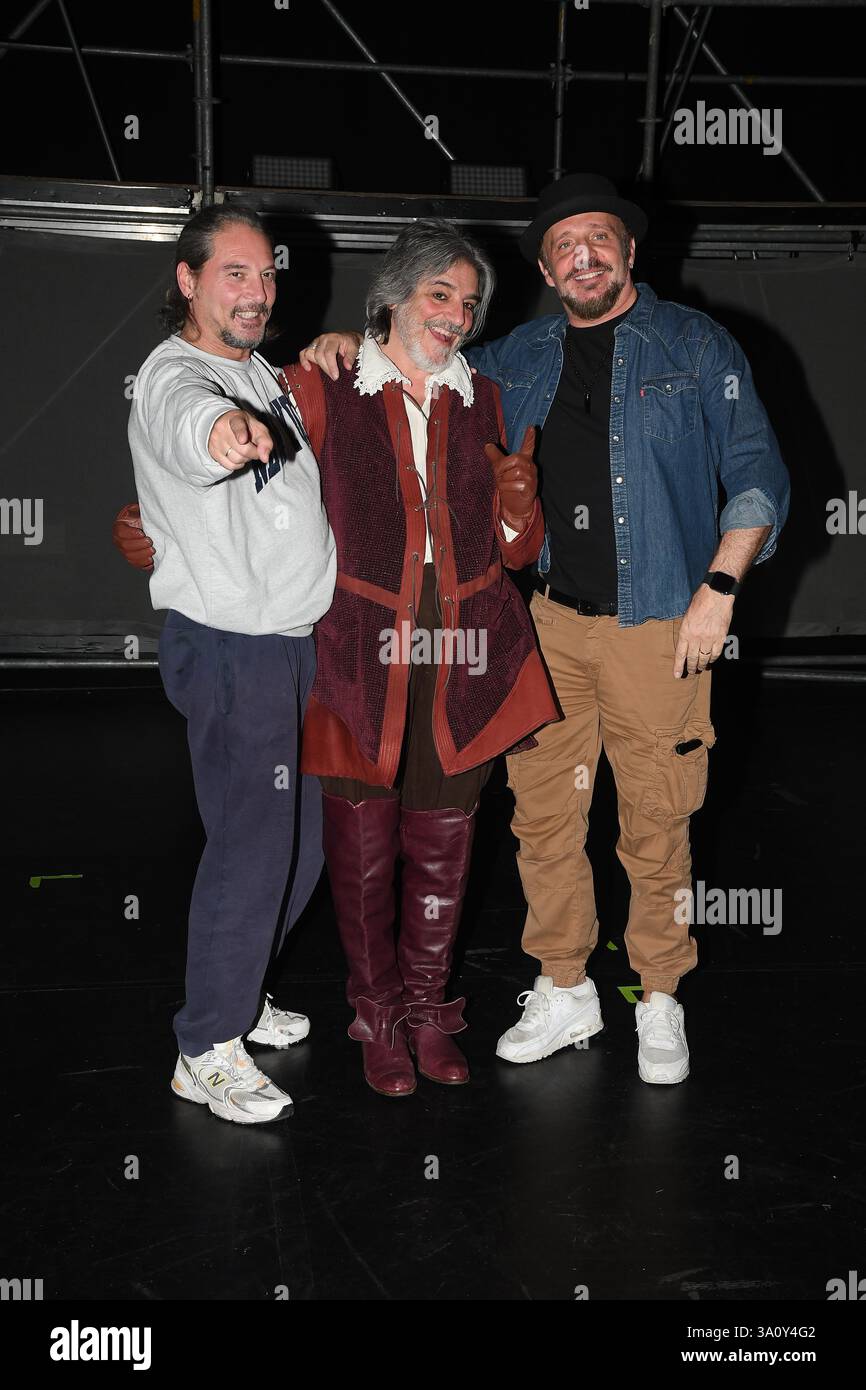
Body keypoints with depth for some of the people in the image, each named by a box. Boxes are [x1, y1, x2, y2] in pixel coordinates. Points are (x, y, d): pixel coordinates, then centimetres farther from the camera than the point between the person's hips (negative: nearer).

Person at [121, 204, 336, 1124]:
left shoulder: (263, 374, 15)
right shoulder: (172, 375, -14)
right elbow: (184, 419, -41)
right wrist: (220, 430, -63)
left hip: (294, 639, 9)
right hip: (227, 644, -9)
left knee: (301, 837, 15)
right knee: (253, 844, -9)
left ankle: (237, 992, 33)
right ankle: (207, 1052, 5)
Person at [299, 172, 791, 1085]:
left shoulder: (696, 346, 2)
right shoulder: (520, 357, 12)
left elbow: (756, 472, 0)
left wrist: (720, 586, -12)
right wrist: (349, 348, 5)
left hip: (660, 624, -3)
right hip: (550, 620, 4)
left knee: (656, 828, 3)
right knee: (543, 813, 7)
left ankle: (660, 1003, 22)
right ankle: (564, 993, 25)